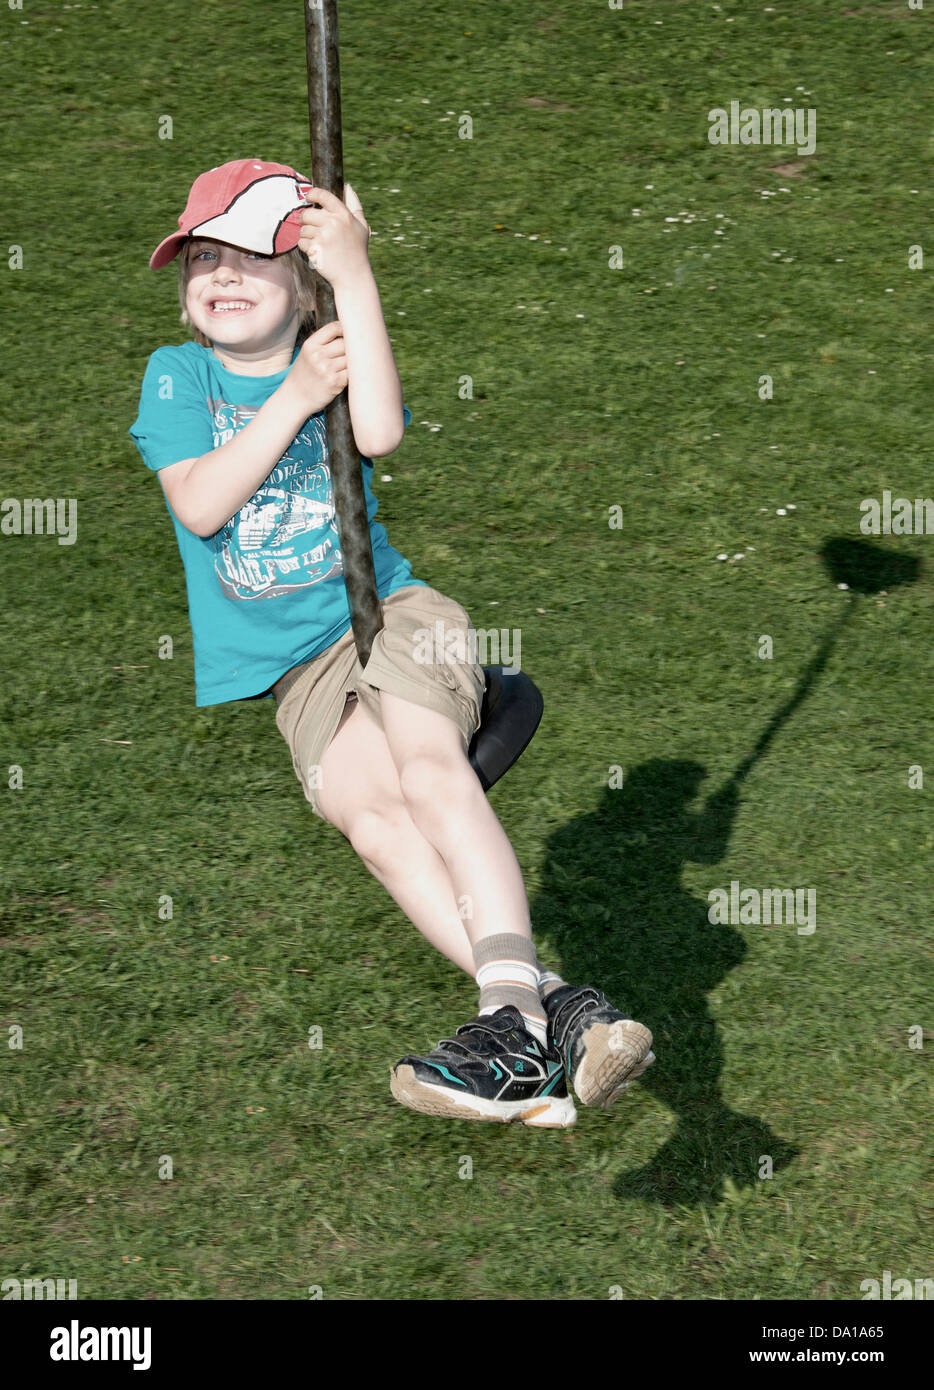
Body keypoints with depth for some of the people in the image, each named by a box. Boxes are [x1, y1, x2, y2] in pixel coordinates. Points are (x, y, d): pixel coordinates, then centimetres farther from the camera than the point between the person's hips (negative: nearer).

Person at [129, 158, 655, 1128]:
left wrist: (357, 276, -16)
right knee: (361, 798, -28)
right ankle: (549, 1005, -37)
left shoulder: (330, 354, 9)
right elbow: (200, 505, -5)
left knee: (427, 759, -31)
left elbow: (378, 433, -16)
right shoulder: (178, 374, 11)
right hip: (292, 667, 1)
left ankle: (514, 1009, -42)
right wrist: (292, 402, -10)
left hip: (388, 610, 0)